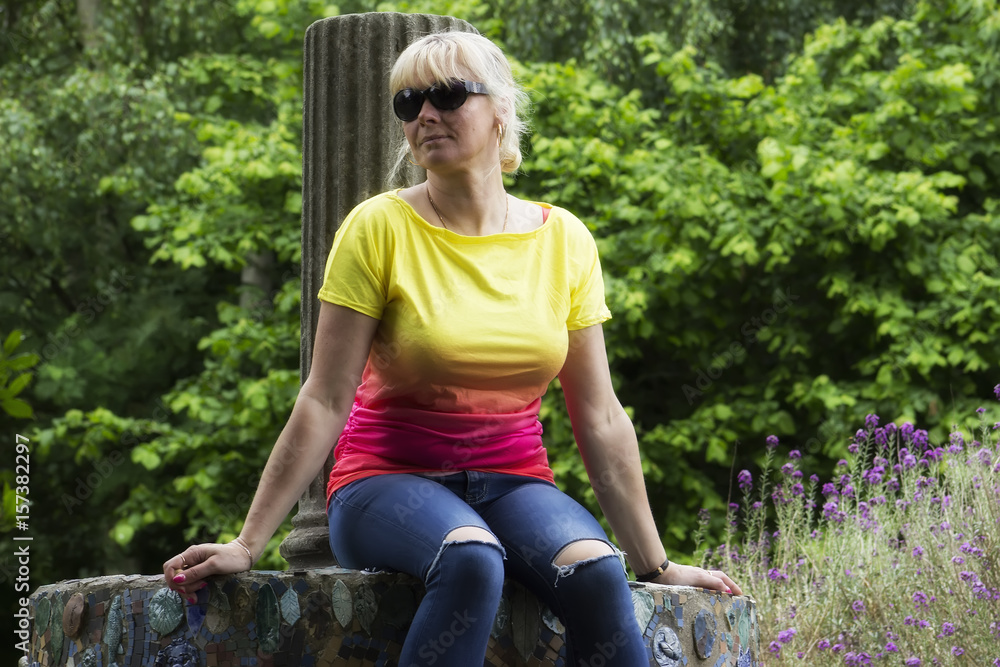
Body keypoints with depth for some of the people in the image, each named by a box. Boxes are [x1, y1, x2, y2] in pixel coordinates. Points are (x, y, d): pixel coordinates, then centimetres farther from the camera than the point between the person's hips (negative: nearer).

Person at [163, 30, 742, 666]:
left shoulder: (563, 240, 4)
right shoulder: (380, 228, -4)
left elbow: (600, 418, 7)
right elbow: (324, 404, -6)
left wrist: (656, 563, 6)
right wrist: (247, 545, -11)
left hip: (515, 485, 3)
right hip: (390, 480, -3)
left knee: (597, 572, -31)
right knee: (472, 560, -37)